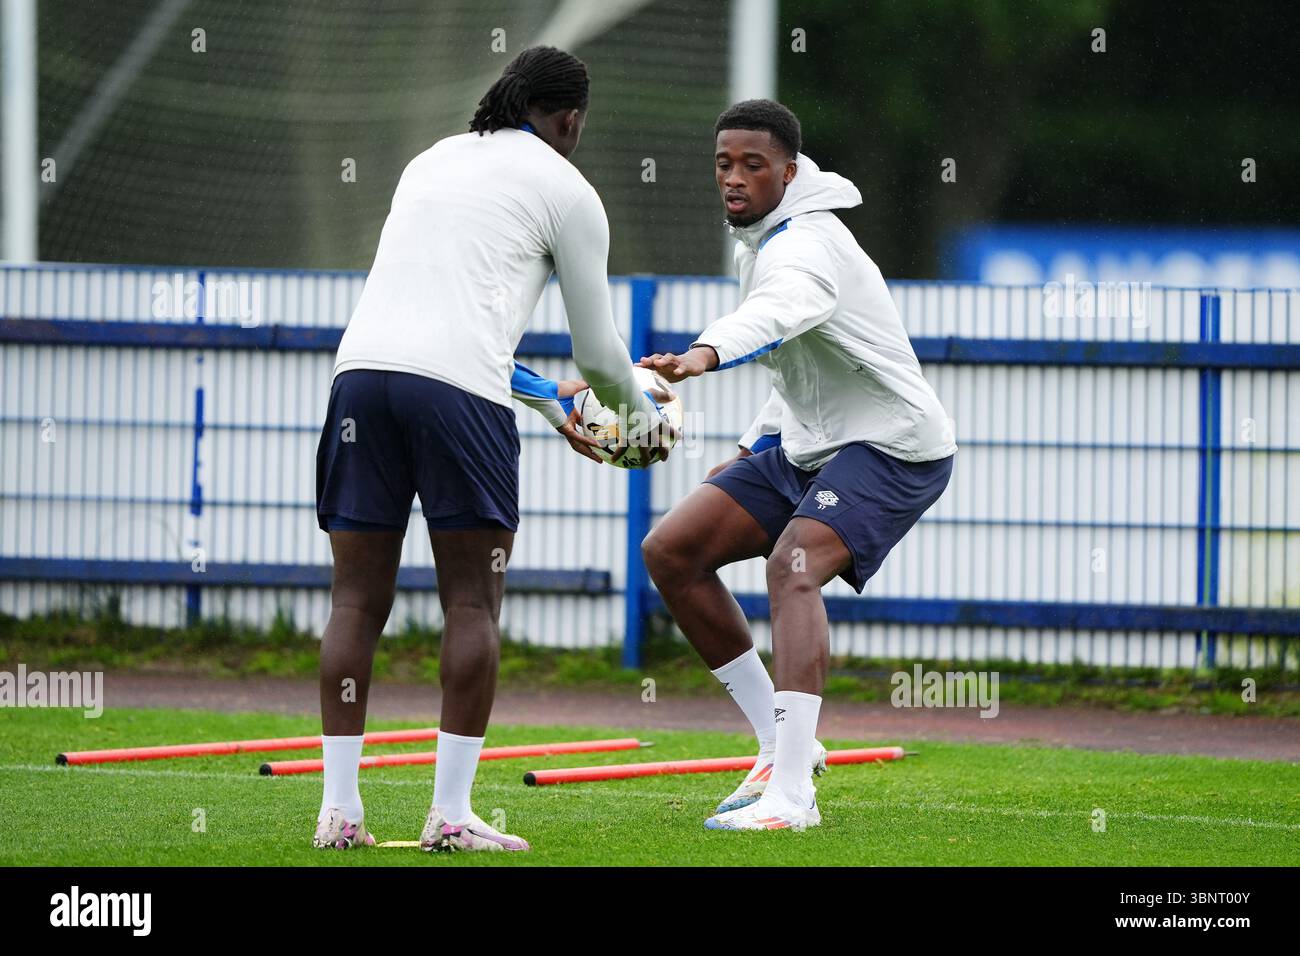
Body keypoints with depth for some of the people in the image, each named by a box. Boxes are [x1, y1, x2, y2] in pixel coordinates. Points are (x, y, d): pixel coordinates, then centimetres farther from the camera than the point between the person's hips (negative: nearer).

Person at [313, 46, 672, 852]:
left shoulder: (431, 161, 28)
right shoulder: (565, 189, 11)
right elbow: (597, 349, 15)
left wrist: (549, 401, 46)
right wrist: (641, 412, 37)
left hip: (363, 363, 5)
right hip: (456, 387, -5)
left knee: (359, 598, 8)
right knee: (472, 604, 3)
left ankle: (340, 810, 6)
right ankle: (451, 815, -1)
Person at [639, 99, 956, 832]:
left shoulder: (806, 245, -22)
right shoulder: (762, 239, 9)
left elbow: (780, 312, -48)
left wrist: (706, 354, -67)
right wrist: (759, 442, 15)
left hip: (891, 445, -10)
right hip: (809, 442, 10)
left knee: (793, 568, -33)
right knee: (671, 551, 1)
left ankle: (791, 795, -42)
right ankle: (783, 745, 7)